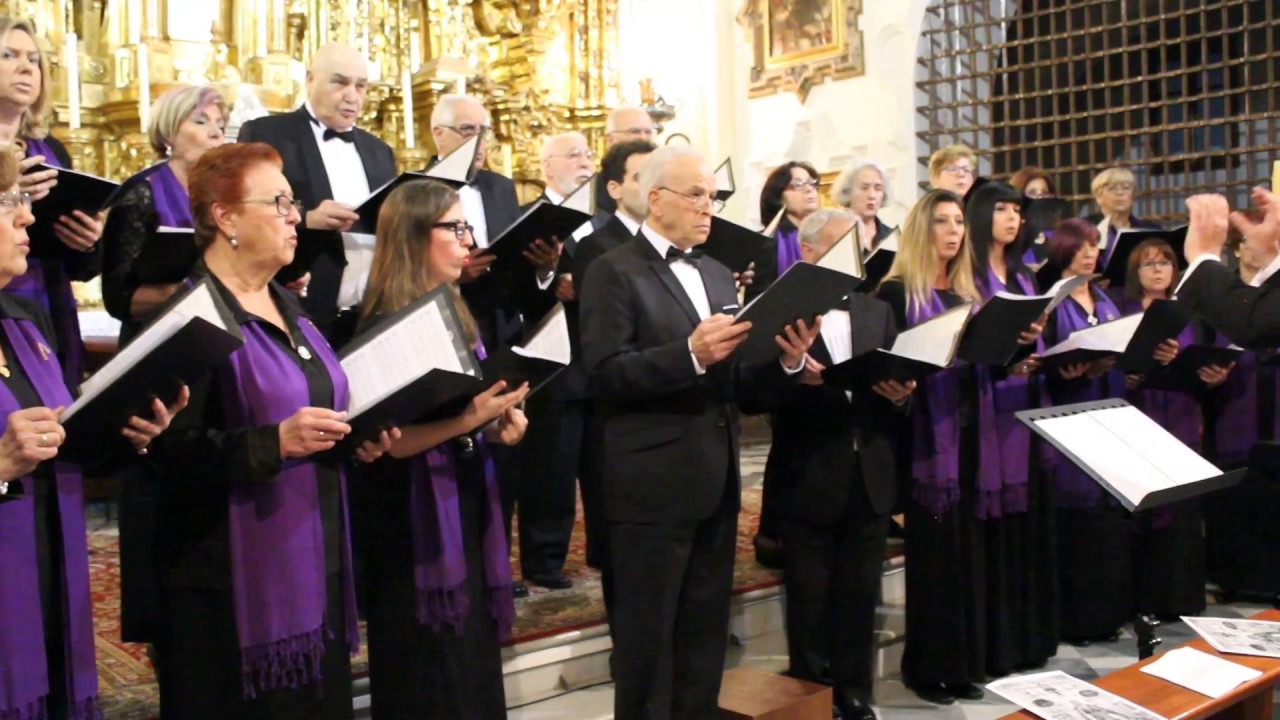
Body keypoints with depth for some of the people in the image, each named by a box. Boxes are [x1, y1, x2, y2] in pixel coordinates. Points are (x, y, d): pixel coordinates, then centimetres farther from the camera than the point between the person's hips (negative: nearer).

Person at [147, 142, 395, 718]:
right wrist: (275, 441, -29)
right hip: (236, 577, -8)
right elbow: (173, 447, -20)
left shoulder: (287, 306, 14)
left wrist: (355, 437, 3)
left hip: (316, 560, 8)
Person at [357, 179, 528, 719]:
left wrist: (496, 425, -1)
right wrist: (470, 418, -30)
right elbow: (393, 441, -20)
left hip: (466, 513, 8)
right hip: (418, 525, -8)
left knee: (473, 670, 15)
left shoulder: (453, 313, 10)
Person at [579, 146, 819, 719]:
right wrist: (690, 354, -29)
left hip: (717, 481, 7)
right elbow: (606, 373, -18)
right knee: (648, 638, 6)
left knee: (705, 635, 18)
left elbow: (734, 378, 11)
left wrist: (787, 358, -8)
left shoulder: (719, 275, 16)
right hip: (654, 484, -7)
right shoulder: (614, 272, -7)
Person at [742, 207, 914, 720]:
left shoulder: (878, 311, 12)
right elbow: (751, 397, -13)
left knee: (860, 600, 13)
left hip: (870, 480, 5)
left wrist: (900, 395, -13)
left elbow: (897, 384, 9)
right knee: (810, 604, 8)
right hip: (808, 483, -4)